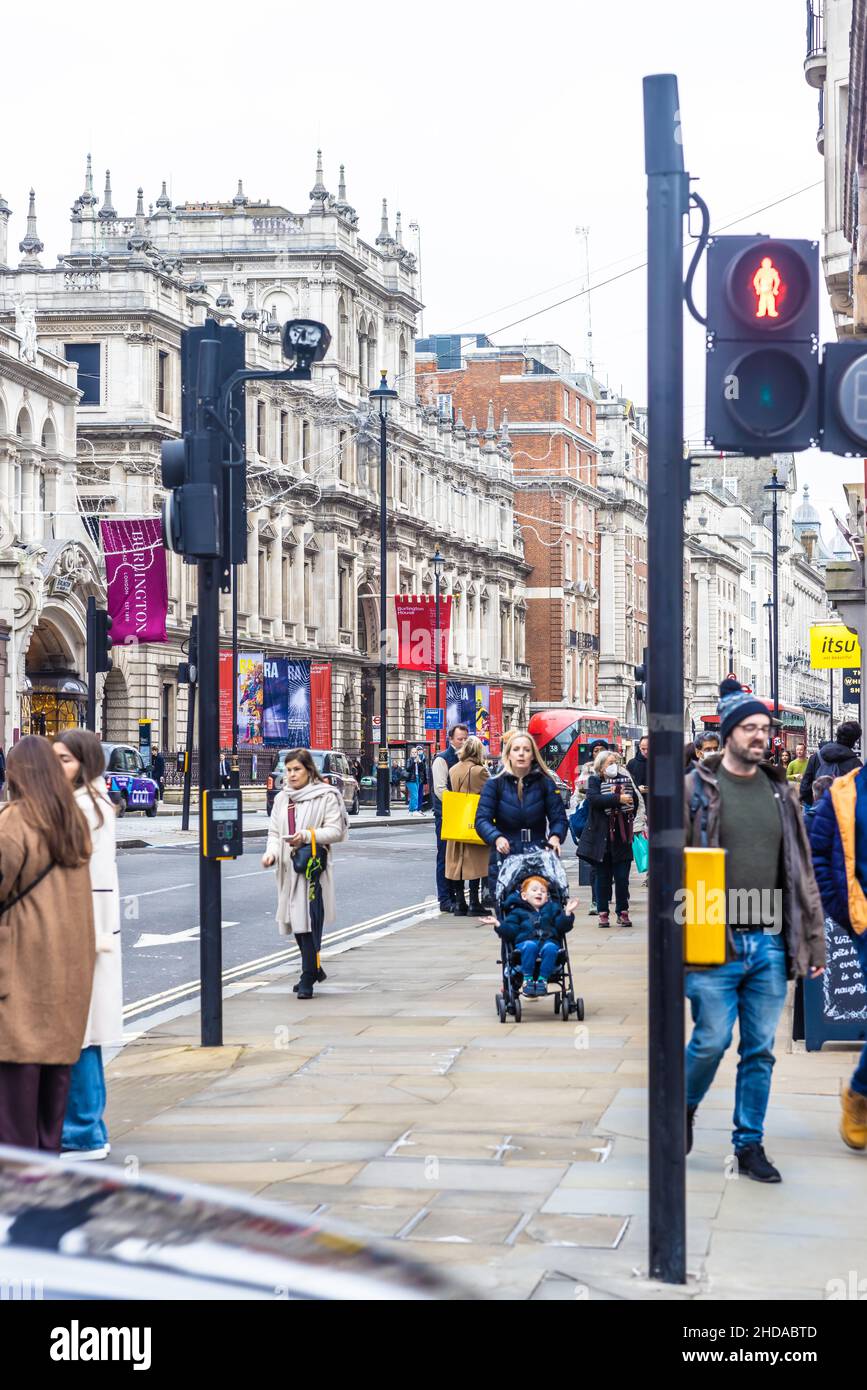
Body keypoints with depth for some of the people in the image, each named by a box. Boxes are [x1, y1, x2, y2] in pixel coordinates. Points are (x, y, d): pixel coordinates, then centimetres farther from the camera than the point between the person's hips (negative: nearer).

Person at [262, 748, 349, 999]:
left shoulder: (325, 796, -2)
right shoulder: (282, 798, 16)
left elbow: (335, 831, -7)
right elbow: (274, 832, 15)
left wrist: (307, 835, -19)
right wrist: (270, 853, -4)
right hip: (288, 868, 6)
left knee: (310, 923, -11)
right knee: (295, 921, 12)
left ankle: (308, 980, -9)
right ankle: (314, 969, 28)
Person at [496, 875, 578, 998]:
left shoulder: (552, 909, 25)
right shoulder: (518, 912, 19)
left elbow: (563, 927, 13)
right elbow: (510, 931, 8)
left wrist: (567, 912, -3)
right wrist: (498, 925, -10)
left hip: (549, 941, 1)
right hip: (526, 941, -1)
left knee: (550, 948, -35)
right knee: (530, 946, -37)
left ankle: (543, 980, -29)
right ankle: (528, 979, -28)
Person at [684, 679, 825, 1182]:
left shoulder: (781, 792, 10)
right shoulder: (696, 789, -2)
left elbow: (802, 872, 12)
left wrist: (814, 942, 8)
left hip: (770, 943, 4)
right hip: (715, 942, -4)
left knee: (760, 1049, 7)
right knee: (712, 1041, -3)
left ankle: (751, 1144, 18)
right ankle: (685, 1107, 26)